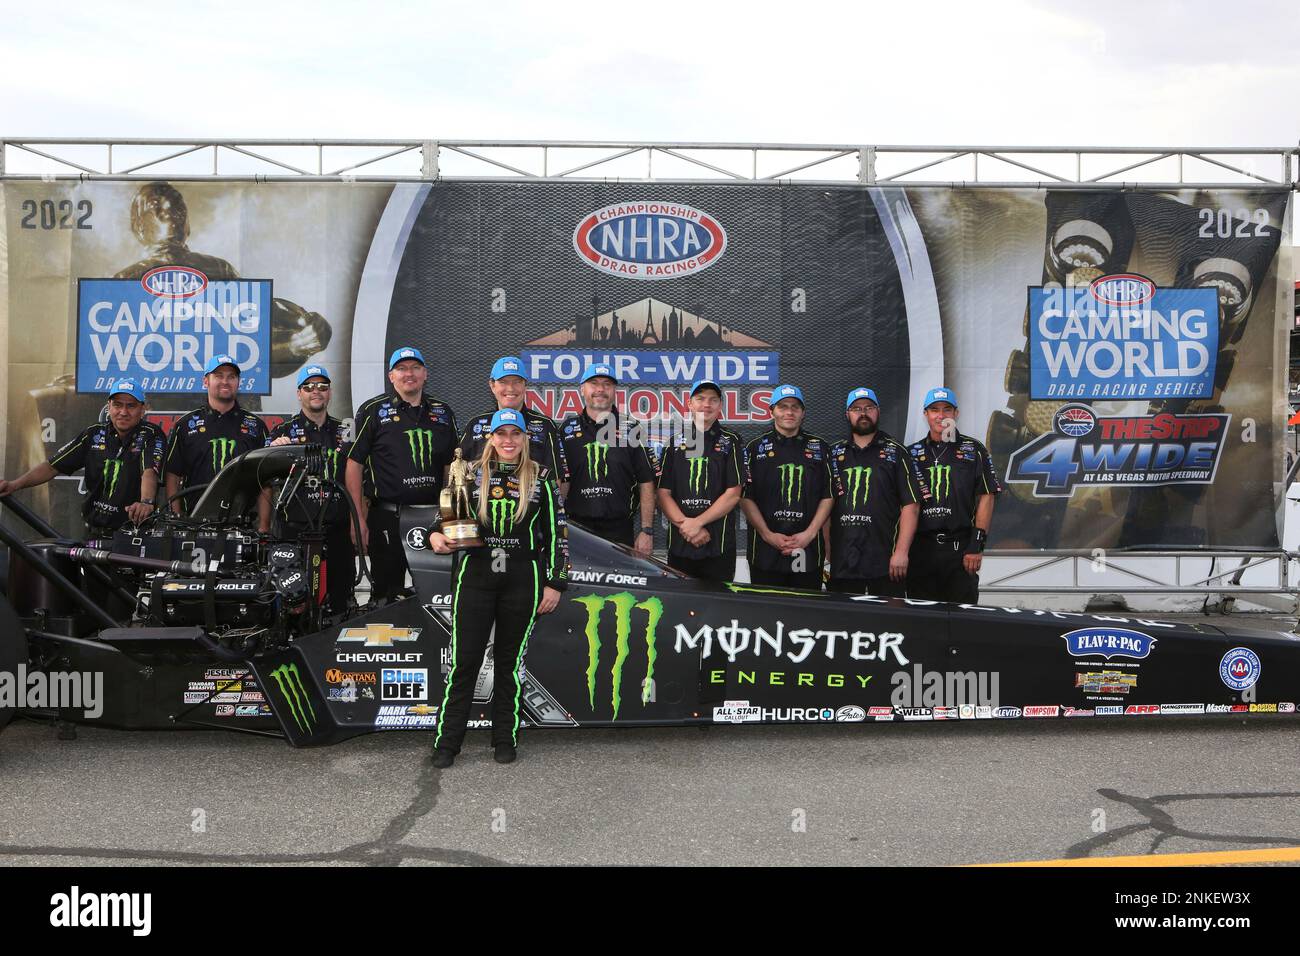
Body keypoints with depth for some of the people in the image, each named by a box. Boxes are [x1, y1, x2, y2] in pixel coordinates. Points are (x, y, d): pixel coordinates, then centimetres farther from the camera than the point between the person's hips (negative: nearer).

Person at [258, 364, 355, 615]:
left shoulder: (344, 432, 13)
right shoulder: (282, 432, 6)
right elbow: (267, 484, 3)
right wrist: (263, 529, -4)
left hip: (338, 530, 2)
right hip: (295, 530, -2)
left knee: (340, 601, 5)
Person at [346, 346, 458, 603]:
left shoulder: (442, 413, 11)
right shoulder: (373, 410, 0)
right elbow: (354, 464, -3)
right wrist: (358, 520, -8)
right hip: (388, 519, -3)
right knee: (386, 593, 3)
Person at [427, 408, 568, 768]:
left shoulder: (541, 478, 5)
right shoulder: (471, 474, 7)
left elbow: (556, 534, 5)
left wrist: (554, 583, 1)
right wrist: (436, 536, -7)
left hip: (523, 580, 0)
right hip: (475, 576, 1)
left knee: (510, 661, 7)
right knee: (463, 660, -2)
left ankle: (505, 740, 19)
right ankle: (447, 742, 7)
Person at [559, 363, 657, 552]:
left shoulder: (630, 430, 5)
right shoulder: (567, 428, 8)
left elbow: (646, 483, 4)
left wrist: (647, 530, -2)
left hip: (619, 529, -1)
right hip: (576, 526, 1)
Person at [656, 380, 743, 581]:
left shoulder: (730, 442, 4)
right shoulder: (675, 442, 11)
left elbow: (733, 494, -4)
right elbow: (663, 493, 4)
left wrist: (697, 522, -12)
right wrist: (685, 525, -10)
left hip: (719, 544, -2)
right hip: (679, 543, 2)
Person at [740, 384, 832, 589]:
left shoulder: (820, 448, 10)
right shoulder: (755, 448, 6)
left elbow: (827, 497, 7)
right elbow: (746, 497, 1)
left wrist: (809, 534, -6)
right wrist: (768, 535, -9)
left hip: (808, 550, 1)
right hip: (765, 550, -1)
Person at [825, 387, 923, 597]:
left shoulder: (896, 453, 5)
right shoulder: (834, 454, 14)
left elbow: (910, 506, -1)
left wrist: (901, 552, -10)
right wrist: (824, 555, 3)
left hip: (885, 562, -2)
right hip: (840, 562, 3)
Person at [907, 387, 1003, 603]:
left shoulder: (973, 450, 6)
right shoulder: (913, 453, 12)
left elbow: (986, 498, 1)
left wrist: (977, 544, -7)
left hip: (960, 547, -2)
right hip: (920, 549, 2)